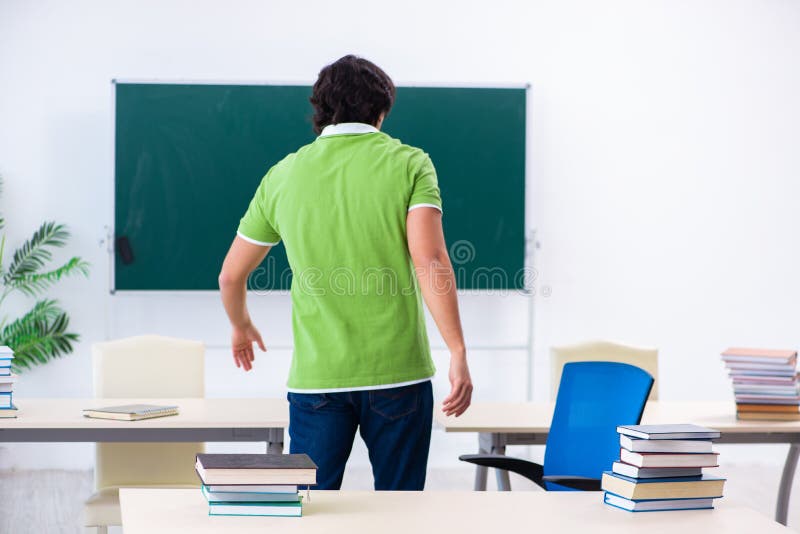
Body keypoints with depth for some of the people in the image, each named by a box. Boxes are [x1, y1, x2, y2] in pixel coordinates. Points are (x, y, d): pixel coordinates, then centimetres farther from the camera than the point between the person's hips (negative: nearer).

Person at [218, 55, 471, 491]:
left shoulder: (283, 175, 8)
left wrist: (241, 327, 36)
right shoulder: (409, 164, 0)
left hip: (316, 375, 2)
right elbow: (429, 260, -14)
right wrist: (458, 352, -16)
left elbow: (231, 275, 16)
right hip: (398, 372, -2)